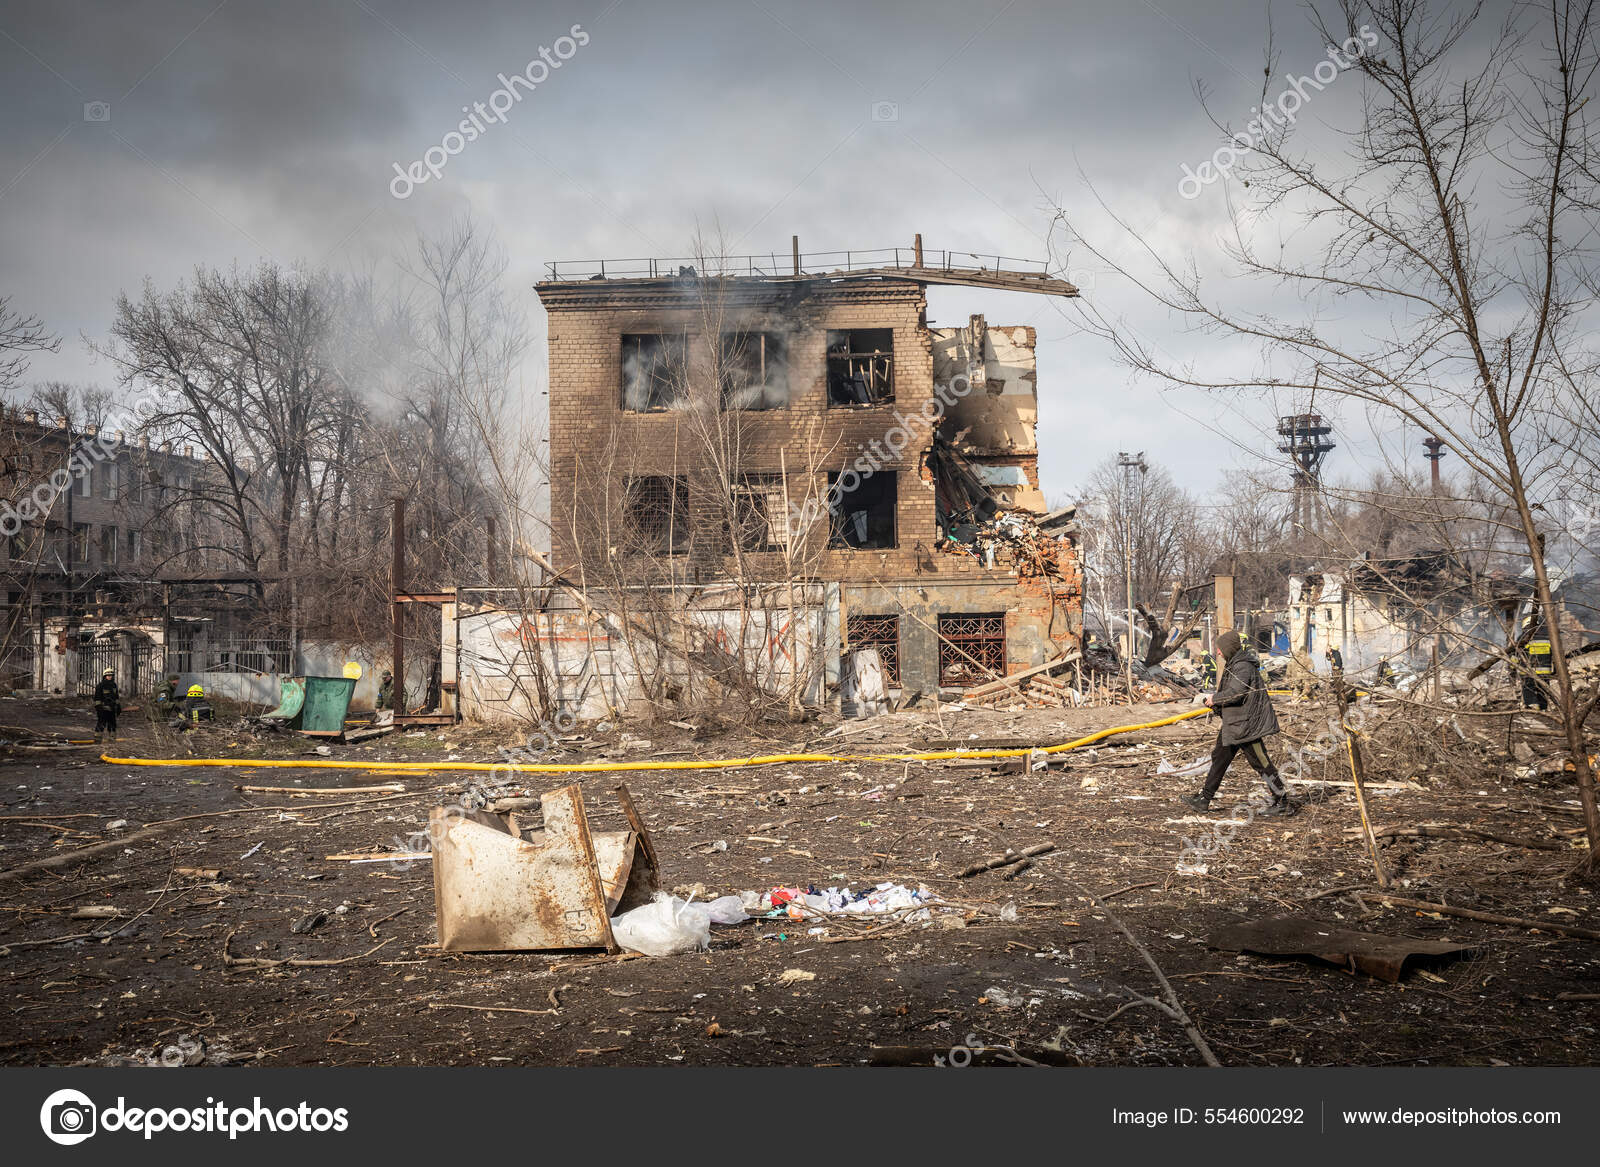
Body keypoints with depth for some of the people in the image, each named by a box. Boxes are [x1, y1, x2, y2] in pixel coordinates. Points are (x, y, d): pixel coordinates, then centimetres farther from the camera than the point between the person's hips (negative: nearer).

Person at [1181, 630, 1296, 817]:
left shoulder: (1243, 666, -19)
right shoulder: (1233, 664, 14)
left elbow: (1235, 693, -28)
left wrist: (1215, 699, -13)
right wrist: (1215, 700, 7)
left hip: (1245, 725, -11)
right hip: (1233, 724, 11)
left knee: (1261, 763, -4)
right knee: (1220, 758, 12)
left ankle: (1283, 803, 5)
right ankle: (1204, 799, 18)